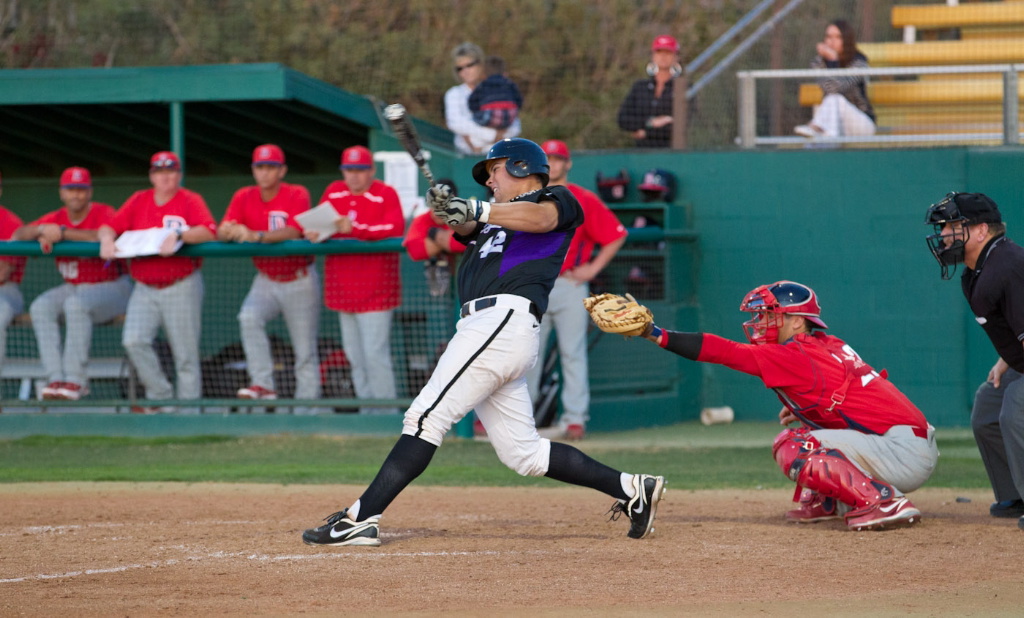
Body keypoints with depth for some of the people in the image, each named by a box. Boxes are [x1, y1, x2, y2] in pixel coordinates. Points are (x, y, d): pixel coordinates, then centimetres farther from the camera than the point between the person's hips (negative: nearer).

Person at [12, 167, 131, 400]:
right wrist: (41, 231, -22)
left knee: (76, 304, -35)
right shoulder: (56, 218, 8)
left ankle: (75, 379, -34)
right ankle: (55, 378, -30)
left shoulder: (104, 213, -10)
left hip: (112, 287, -6)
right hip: (72, 288, 6)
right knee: (40, 307, -22)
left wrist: (62, 233, -33)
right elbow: (18, 235, 0)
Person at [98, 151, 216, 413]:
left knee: (185, 355, -4)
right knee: (133, 341, -16)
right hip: (144, 288, 3)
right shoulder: (138, 201, 12)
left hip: (182, 286, -3)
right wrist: (107, 238, -15)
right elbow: (109, 226, 8)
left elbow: (209, 231, -16)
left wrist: (179, 236, -30)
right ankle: (161, 397, -5)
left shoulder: (191, 201, 0)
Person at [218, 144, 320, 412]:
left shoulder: (297, 195, -12)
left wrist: (257, 236, -44)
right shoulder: (244, 197, 0)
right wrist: (229, 232, -36)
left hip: (299, 281, -3)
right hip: (266, 281, 3)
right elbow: (222, 233, -11)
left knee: (305, 352, -1)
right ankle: (263, 385, -27)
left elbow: (293, 231, -29)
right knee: (249, 317, -27)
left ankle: (305, 413, 4)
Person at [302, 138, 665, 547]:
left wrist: (476, 210, -28)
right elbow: (466, 226, 11)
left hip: (505, 319, -9)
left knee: (425, 418, -15)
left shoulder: (558, 201, 9)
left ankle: (361, 520, -20)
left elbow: (539, 217, -15)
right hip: (484, 328, 9)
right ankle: (631, 489, 10)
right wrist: (448, 208, -13)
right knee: (523, 454, 6)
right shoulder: (495, 218, 32)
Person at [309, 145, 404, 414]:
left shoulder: (385, 195, -4)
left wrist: (355, 228, -28)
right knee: (354, 356, 10)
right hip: (344, 288, 6)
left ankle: (385, 415, -6)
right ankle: (367, 411, 17)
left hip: (375, 289, -6)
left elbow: (395, 228, -19)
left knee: (375, 354, -10)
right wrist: (313, 233, -15)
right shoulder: (333, 192, 12)